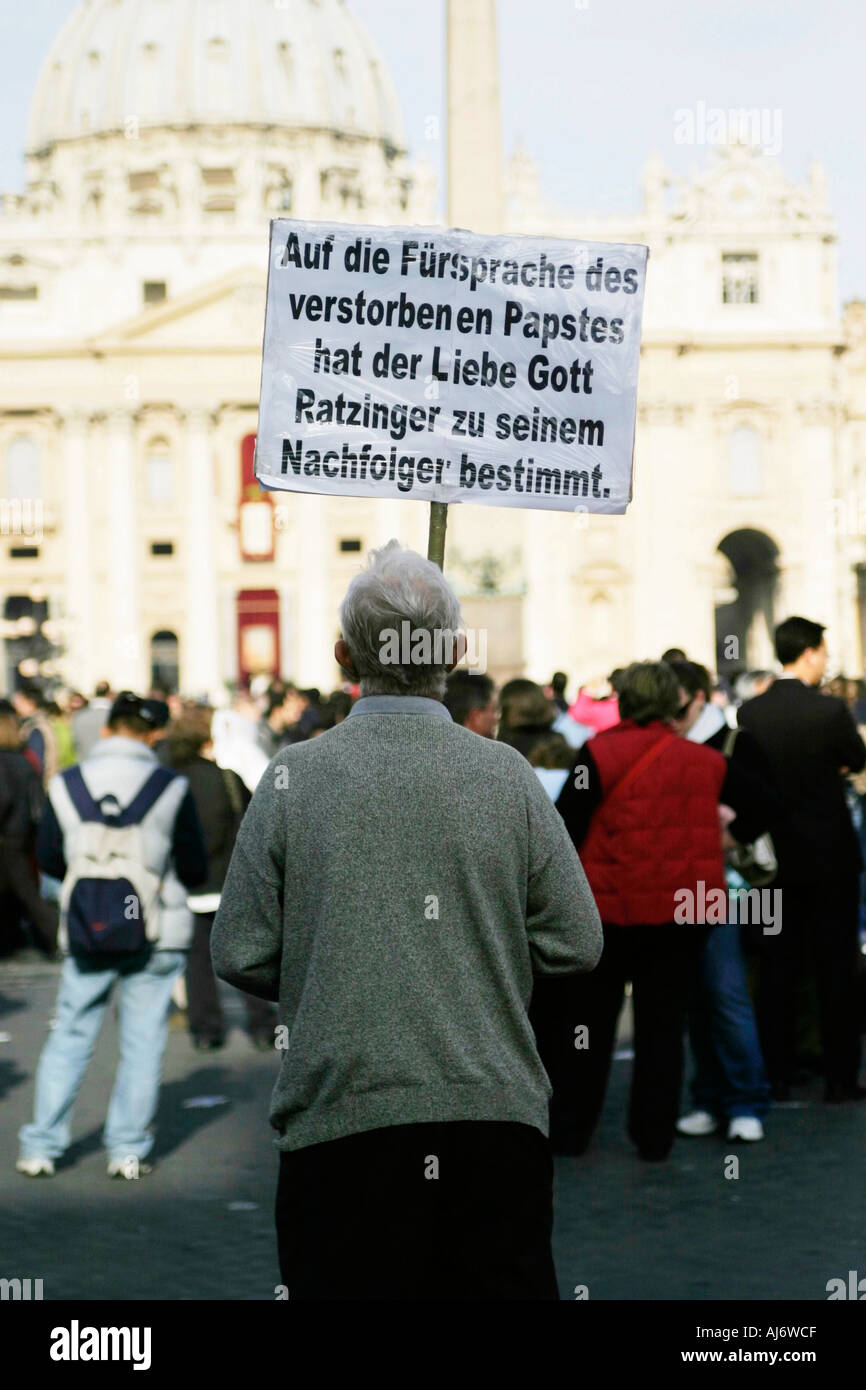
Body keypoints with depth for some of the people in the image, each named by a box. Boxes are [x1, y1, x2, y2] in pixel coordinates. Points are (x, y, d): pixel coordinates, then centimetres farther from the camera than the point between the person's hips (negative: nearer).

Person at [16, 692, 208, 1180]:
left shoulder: (66, 786, -1)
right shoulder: (172, 788, -7)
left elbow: (49, 858, 9)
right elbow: (196, 869, -1)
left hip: (86, 933, 2)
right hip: (157, 935, -2)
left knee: (70, 1037, 10)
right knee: (143, 1040, 6)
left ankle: (41, 1148, 9)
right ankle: (128, 1150, 7)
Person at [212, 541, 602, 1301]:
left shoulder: (293, 776, -4)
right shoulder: (508, 775, -2)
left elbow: (240, 955, -2)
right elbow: (576, 945, 2)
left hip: (340, 1116, -1)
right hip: (496, 1112, 1)